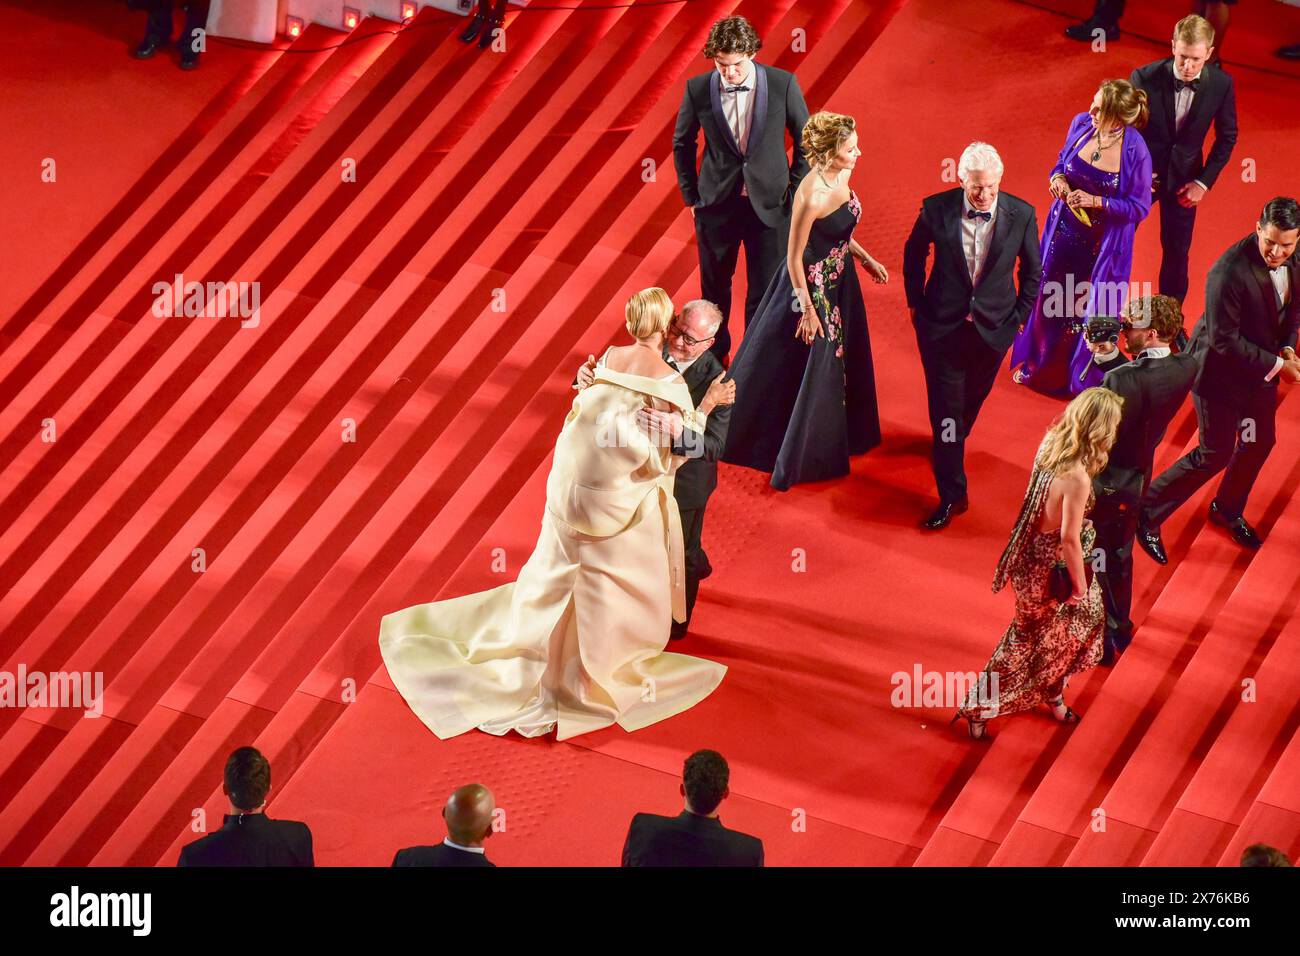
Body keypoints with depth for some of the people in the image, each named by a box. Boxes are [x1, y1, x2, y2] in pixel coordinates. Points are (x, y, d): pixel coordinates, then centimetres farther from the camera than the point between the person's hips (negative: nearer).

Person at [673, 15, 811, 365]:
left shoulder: (783, 84, -10)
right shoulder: (698, 89, -8)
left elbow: (806, 140, 3)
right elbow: (682, 144, 8)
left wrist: (795, 190, 0)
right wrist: (691, 196, 7)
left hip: (769, 203, -1)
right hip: (716, 204, 1)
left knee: (766, 290, 1)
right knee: (714, 288, 15)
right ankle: (715, 357, 33)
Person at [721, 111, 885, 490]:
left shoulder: (840, 176, -7)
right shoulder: (812, 196, -33)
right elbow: (794, 258, -23)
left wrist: (866, 259, 11)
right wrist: (807, 310, -17)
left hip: (840, 280, 9)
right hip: (811, 285, -9)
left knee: (838, 360, 25)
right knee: (803, 369, 9)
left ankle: (836, 439, 47)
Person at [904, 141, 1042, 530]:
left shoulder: (1020, 215, -14)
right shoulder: (936, 209, -17)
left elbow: (1032, 270, 2)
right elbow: (914, 254, 3)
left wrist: (1019, 316, 3)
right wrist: (916, 304, 5)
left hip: (993, 327, 2)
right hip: (943, 324, -1)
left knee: (971, 399, 21)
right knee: (945, 408, 1)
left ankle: (950, 444, 52)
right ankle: (951, 495, 11)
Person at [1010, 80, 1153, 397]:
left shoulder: (1135, 151, -26)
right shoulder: (1081, 124, -12)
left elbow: (1139, 207, -17)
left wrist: (1095, 202, -26)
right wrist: (1057, 178, -15)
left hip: (1104, 243, -5)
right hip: (1065, 229, 5)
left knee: (1092, 311, 13)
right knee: (1052, 298, 21)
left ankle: (1084, 378, 38)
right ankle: (1040, 365, 46)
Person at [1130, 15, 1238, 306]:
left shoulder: (1221, 84, -17)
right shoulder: (1145, 78, -22)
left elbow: (1227, 137, -2)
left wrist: (1204, 182, -6)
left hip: (1184, 178, 1)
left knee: (1177, 251, 10)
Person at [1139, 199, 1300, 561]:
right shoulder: (1229, 272, -34)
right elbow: (1224, 340, -28)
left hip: (1262, 365, 7)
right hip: (1221, 371, -7)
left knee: (1260, 443, 19)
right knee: (1216, 453, 1)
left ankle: (1228, 510, 45)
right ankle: (1147, 512, 17)